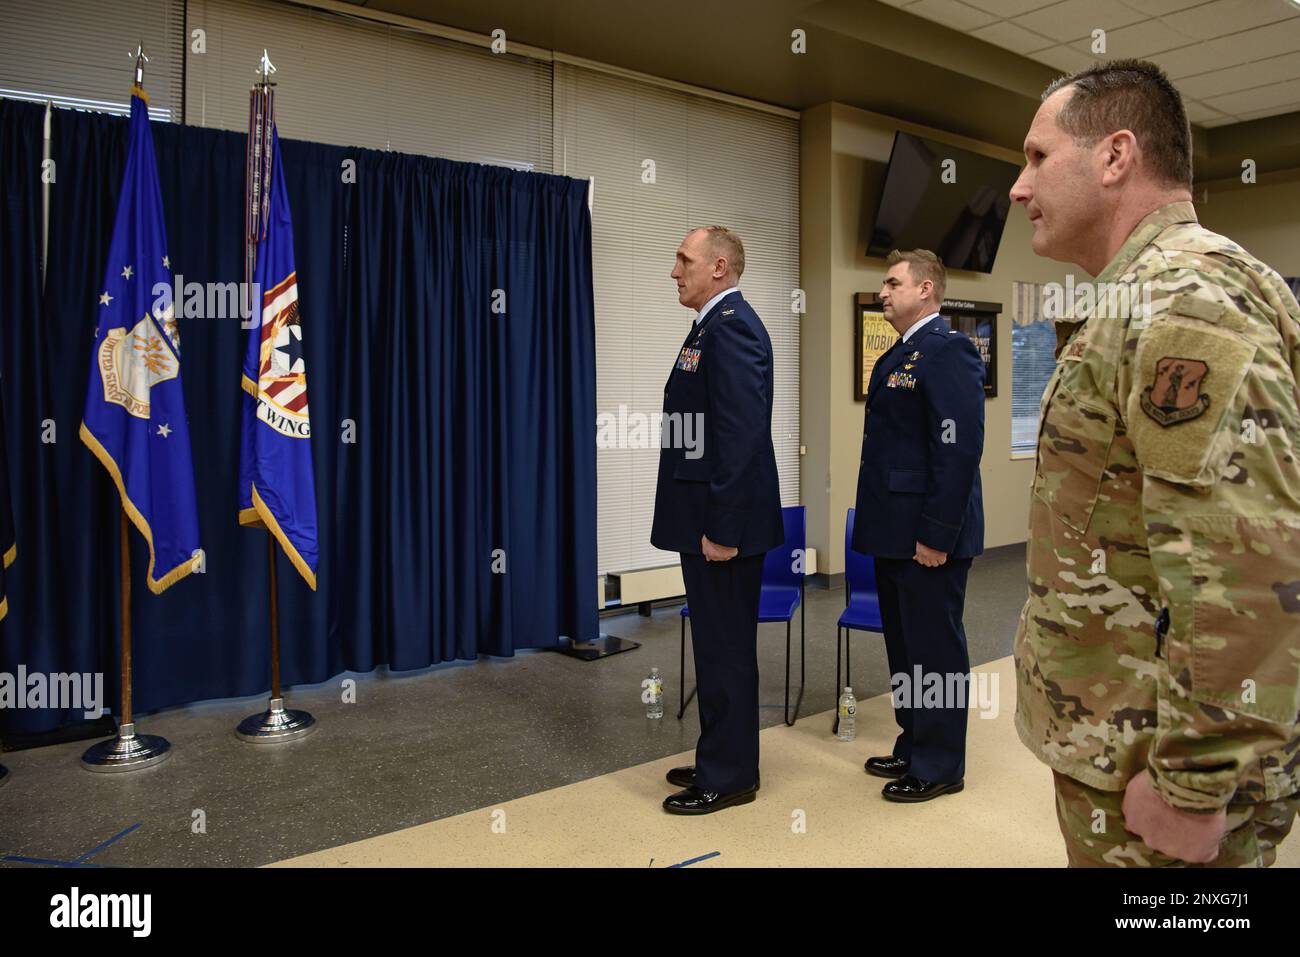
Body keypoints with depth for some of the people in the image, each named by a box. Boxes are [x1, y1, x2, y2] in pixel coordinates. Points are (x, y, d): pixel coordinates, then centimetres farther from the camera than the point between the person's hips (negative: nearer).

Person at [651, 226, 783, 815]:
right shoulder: (715, 325, 16)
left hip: (723, 522, -10)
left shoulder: (731, 326, -16)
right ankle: (721, 760, 31)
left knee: (725, 648, 1)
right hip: (708, 518, 10)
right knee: (718, 644, 18)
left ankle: (729, 777, 14)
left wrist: (721, 527, -23)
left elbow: (741, 434, -23)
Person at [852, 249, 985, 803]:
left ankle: (940, 766, 15)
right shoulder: (896, 357, 16)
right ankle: (914, 746, 32)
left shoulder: (948, 351, -15)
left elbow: (961, 448, -21)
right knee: (904, 645, 18)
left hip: (929, 534, -10)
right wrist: (880, 525, 16)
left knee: (935, 648, 2)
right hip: (895, 529, 10)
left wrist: (936, 534, -22)